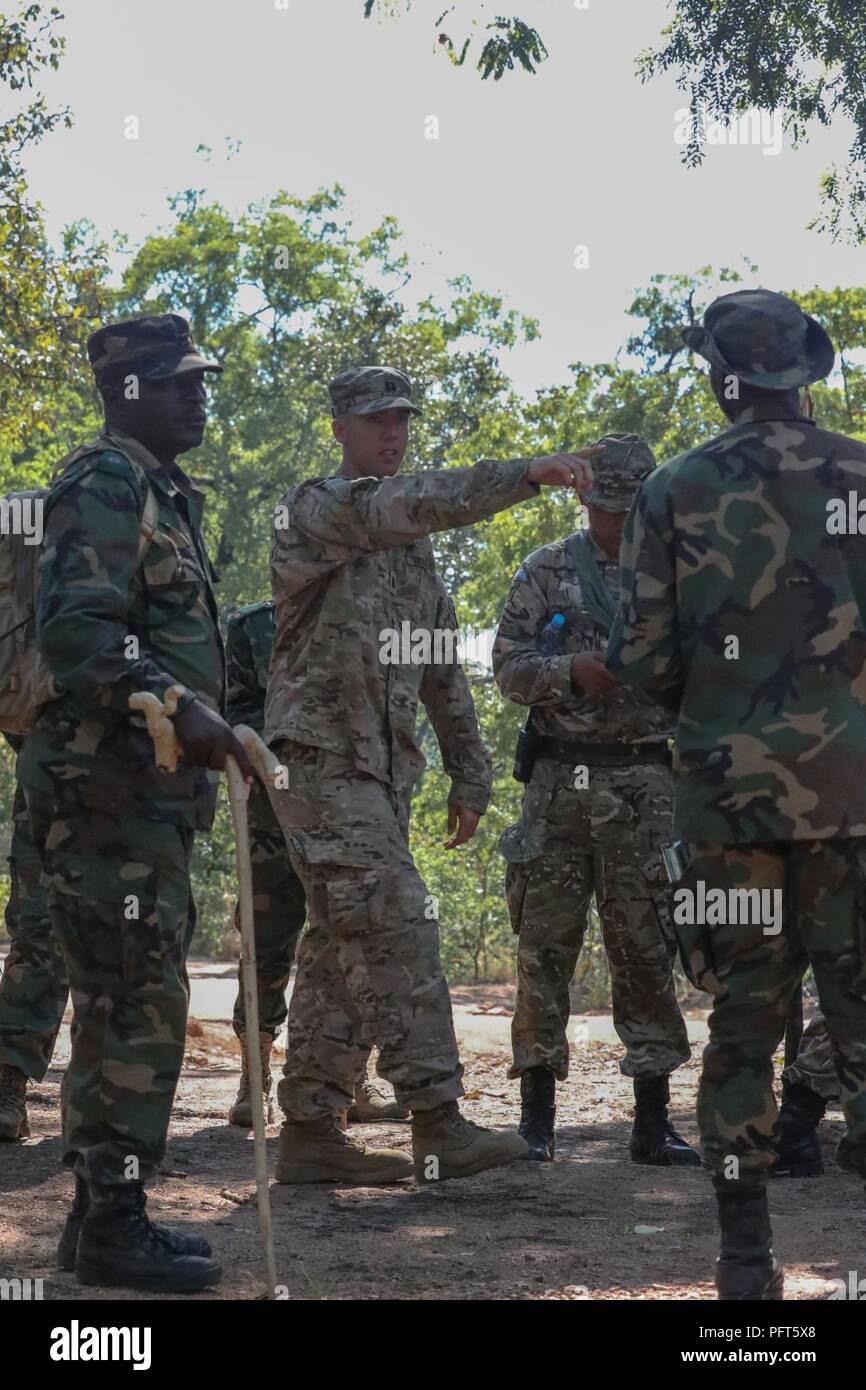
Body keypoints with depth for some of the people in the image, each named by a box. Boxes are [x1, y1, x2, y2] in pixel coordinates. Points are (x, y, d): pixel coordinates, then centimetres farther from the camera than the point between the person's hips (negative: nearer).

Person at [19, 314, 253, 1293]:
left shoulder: (161, 494, 21)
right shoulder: (103, 486, -11)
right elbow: (76, 628, -23)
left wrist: (204, 721, 22)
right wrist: (176, 706, -32)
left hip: (148, 793, 10)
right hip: (108, 784, -10)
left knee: (122, 1003, 12)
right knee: (138, 1003, -9)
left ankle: (102, 1213, 19)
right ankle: (112, 1225, -4)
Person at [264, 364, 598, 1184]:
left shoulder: (411, 545, 20)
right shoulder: (314, 509, -6)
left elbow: (442, 667, 22)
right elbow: (415, 504, -26)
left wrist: (469, 774, 17)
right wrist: (528, 474, -35)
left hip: (384, 768, 8)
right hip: (321, 755, -8)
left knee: (342, 949, 8)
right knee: (396, 931, -15)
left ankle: (310, 1131, 12)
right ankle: (437, 1125, -16)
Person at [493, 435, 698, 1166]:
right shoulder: (546, 572, 7)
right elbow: (509, 666, 2)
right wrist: (572, 672, -16)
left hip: (644, 784, 0)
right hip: (560, 779, 0)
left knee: (646, 948, 0)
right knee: (545, 944, 2)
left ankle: (653, 1121, 5)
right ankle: (537, 1115, 9)